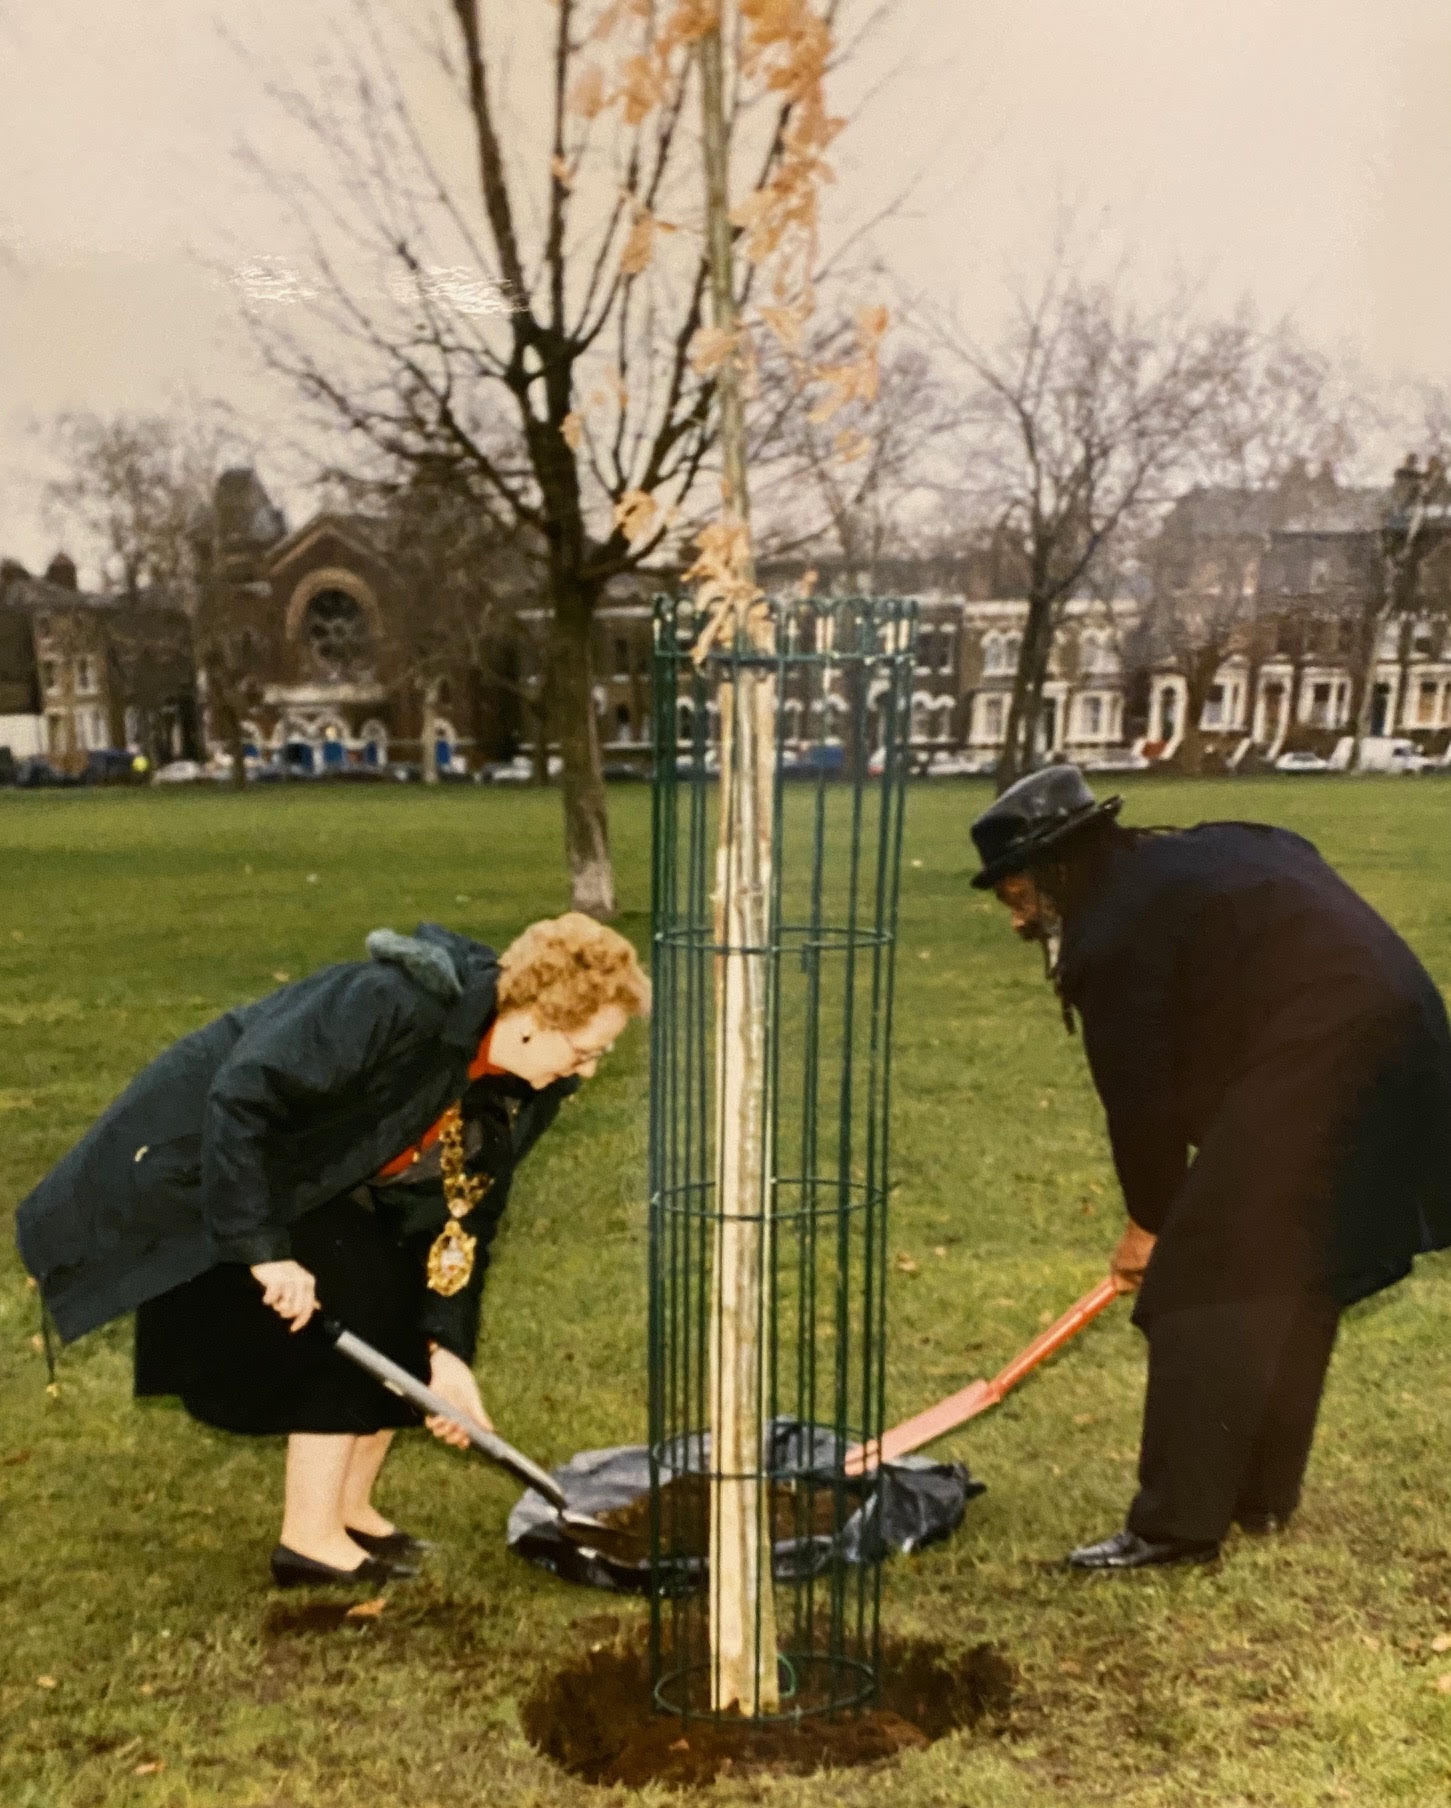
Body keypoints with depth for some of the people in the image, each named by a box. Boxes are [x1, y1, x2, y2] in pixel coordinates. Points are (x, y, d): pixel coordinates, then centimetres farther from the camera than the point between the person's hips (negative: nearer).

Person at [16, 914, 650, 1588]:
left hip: (316, 1181, 8)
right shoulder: (390, 1004, -37)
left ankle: (349, 1509, 19)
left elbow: (463, 1215, -4)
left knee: (412, 1316, 1)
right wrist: (263, 1247, -32)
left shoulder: (521, 1094, -11)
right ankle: (310, 1539, 2)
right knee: (354, 1315, -14)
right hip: (206, 1160, -8)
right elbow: (241, 1100, -36)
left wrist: (447, 1348, -10)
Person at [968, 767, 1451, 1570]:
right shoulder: (1199, 854, 17)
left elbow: (1141, 1098, -5)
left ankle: (1177, 1521, 5)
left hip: (1316, 1070, -10)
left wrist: (1149, 1222, 12)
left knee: (1202, 1291, -2)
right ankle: (1264, 1494, 31)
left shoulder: (1113, 936, -10)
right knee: (1293, 1284, 19)